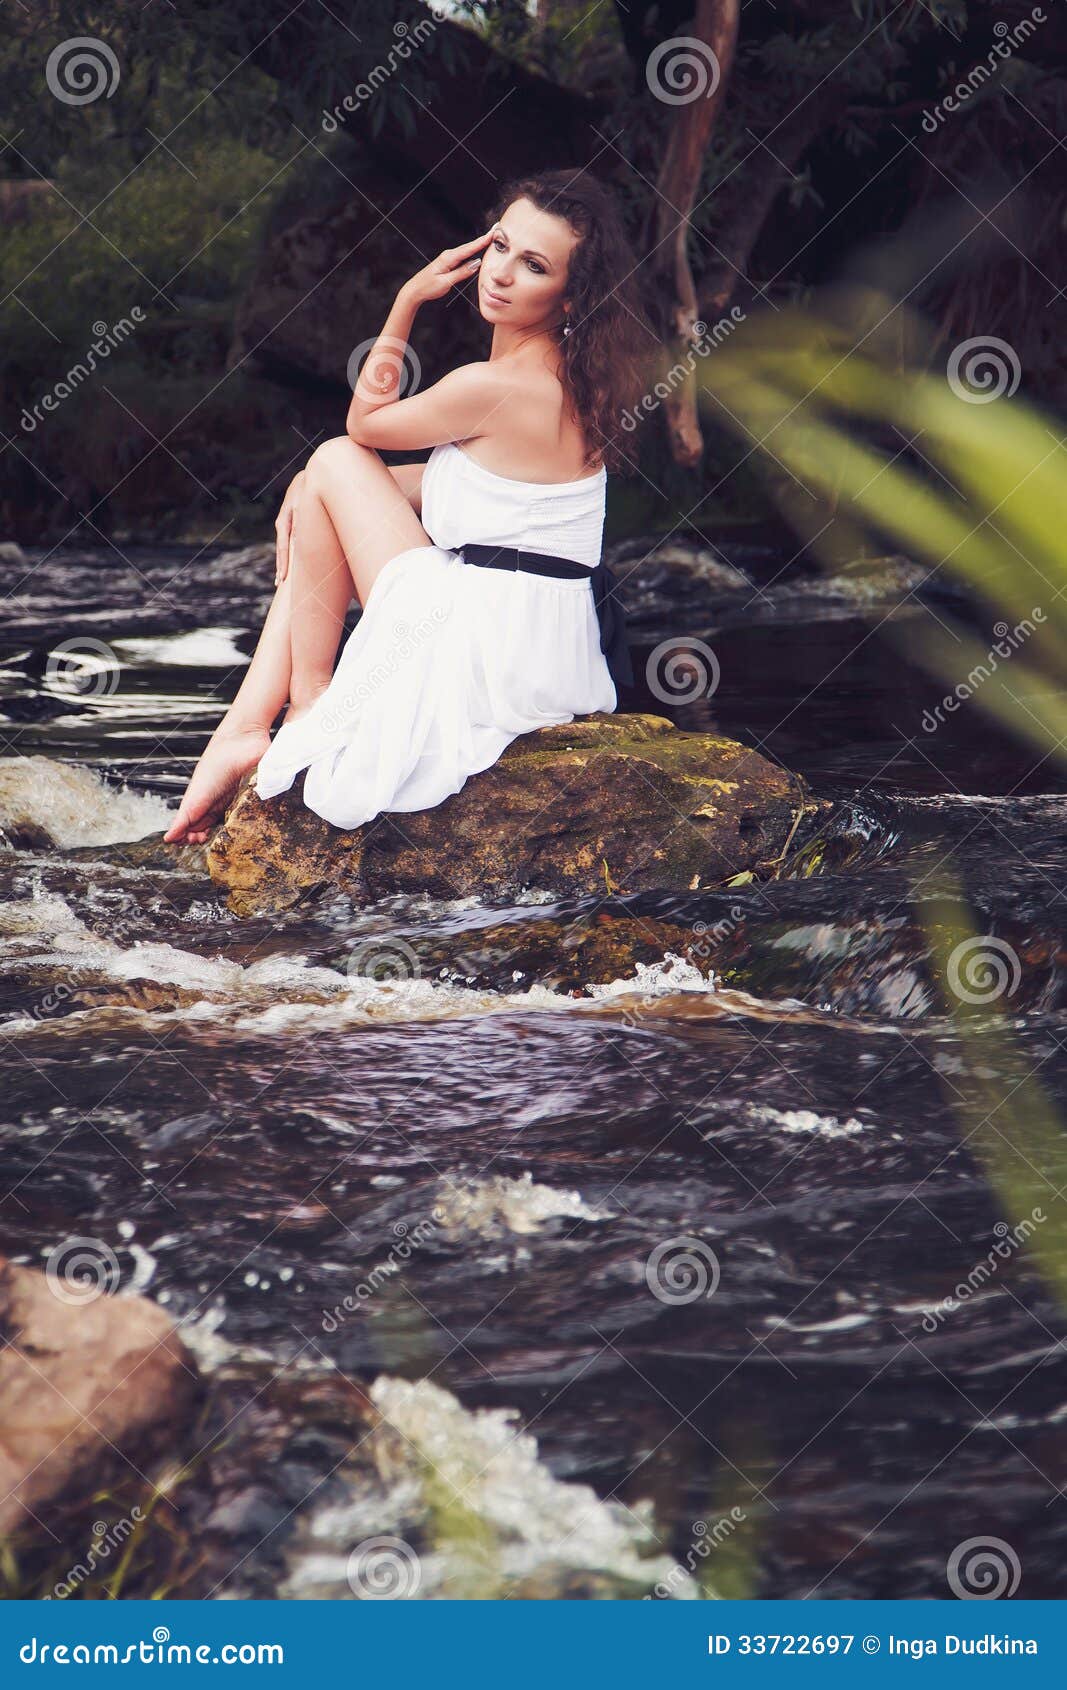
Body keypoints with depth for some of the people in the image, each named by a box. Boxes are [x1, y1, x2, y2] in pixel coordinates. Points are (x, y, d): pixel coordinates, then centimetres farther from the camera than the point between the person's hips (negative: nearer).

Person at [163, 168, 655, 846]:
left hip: (486, 654, -9)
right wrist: (320, 494, 11)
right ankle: (244, 728, 12)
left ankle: (308, 696, 12)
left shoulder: (491, 388, -18)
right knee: (315, 505, 19)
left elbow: (365, 421, 1)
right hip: (556, 657, 9)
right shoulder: (570, 379, 9)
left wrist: (409, 299, 6)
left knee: (333, 462, 4)